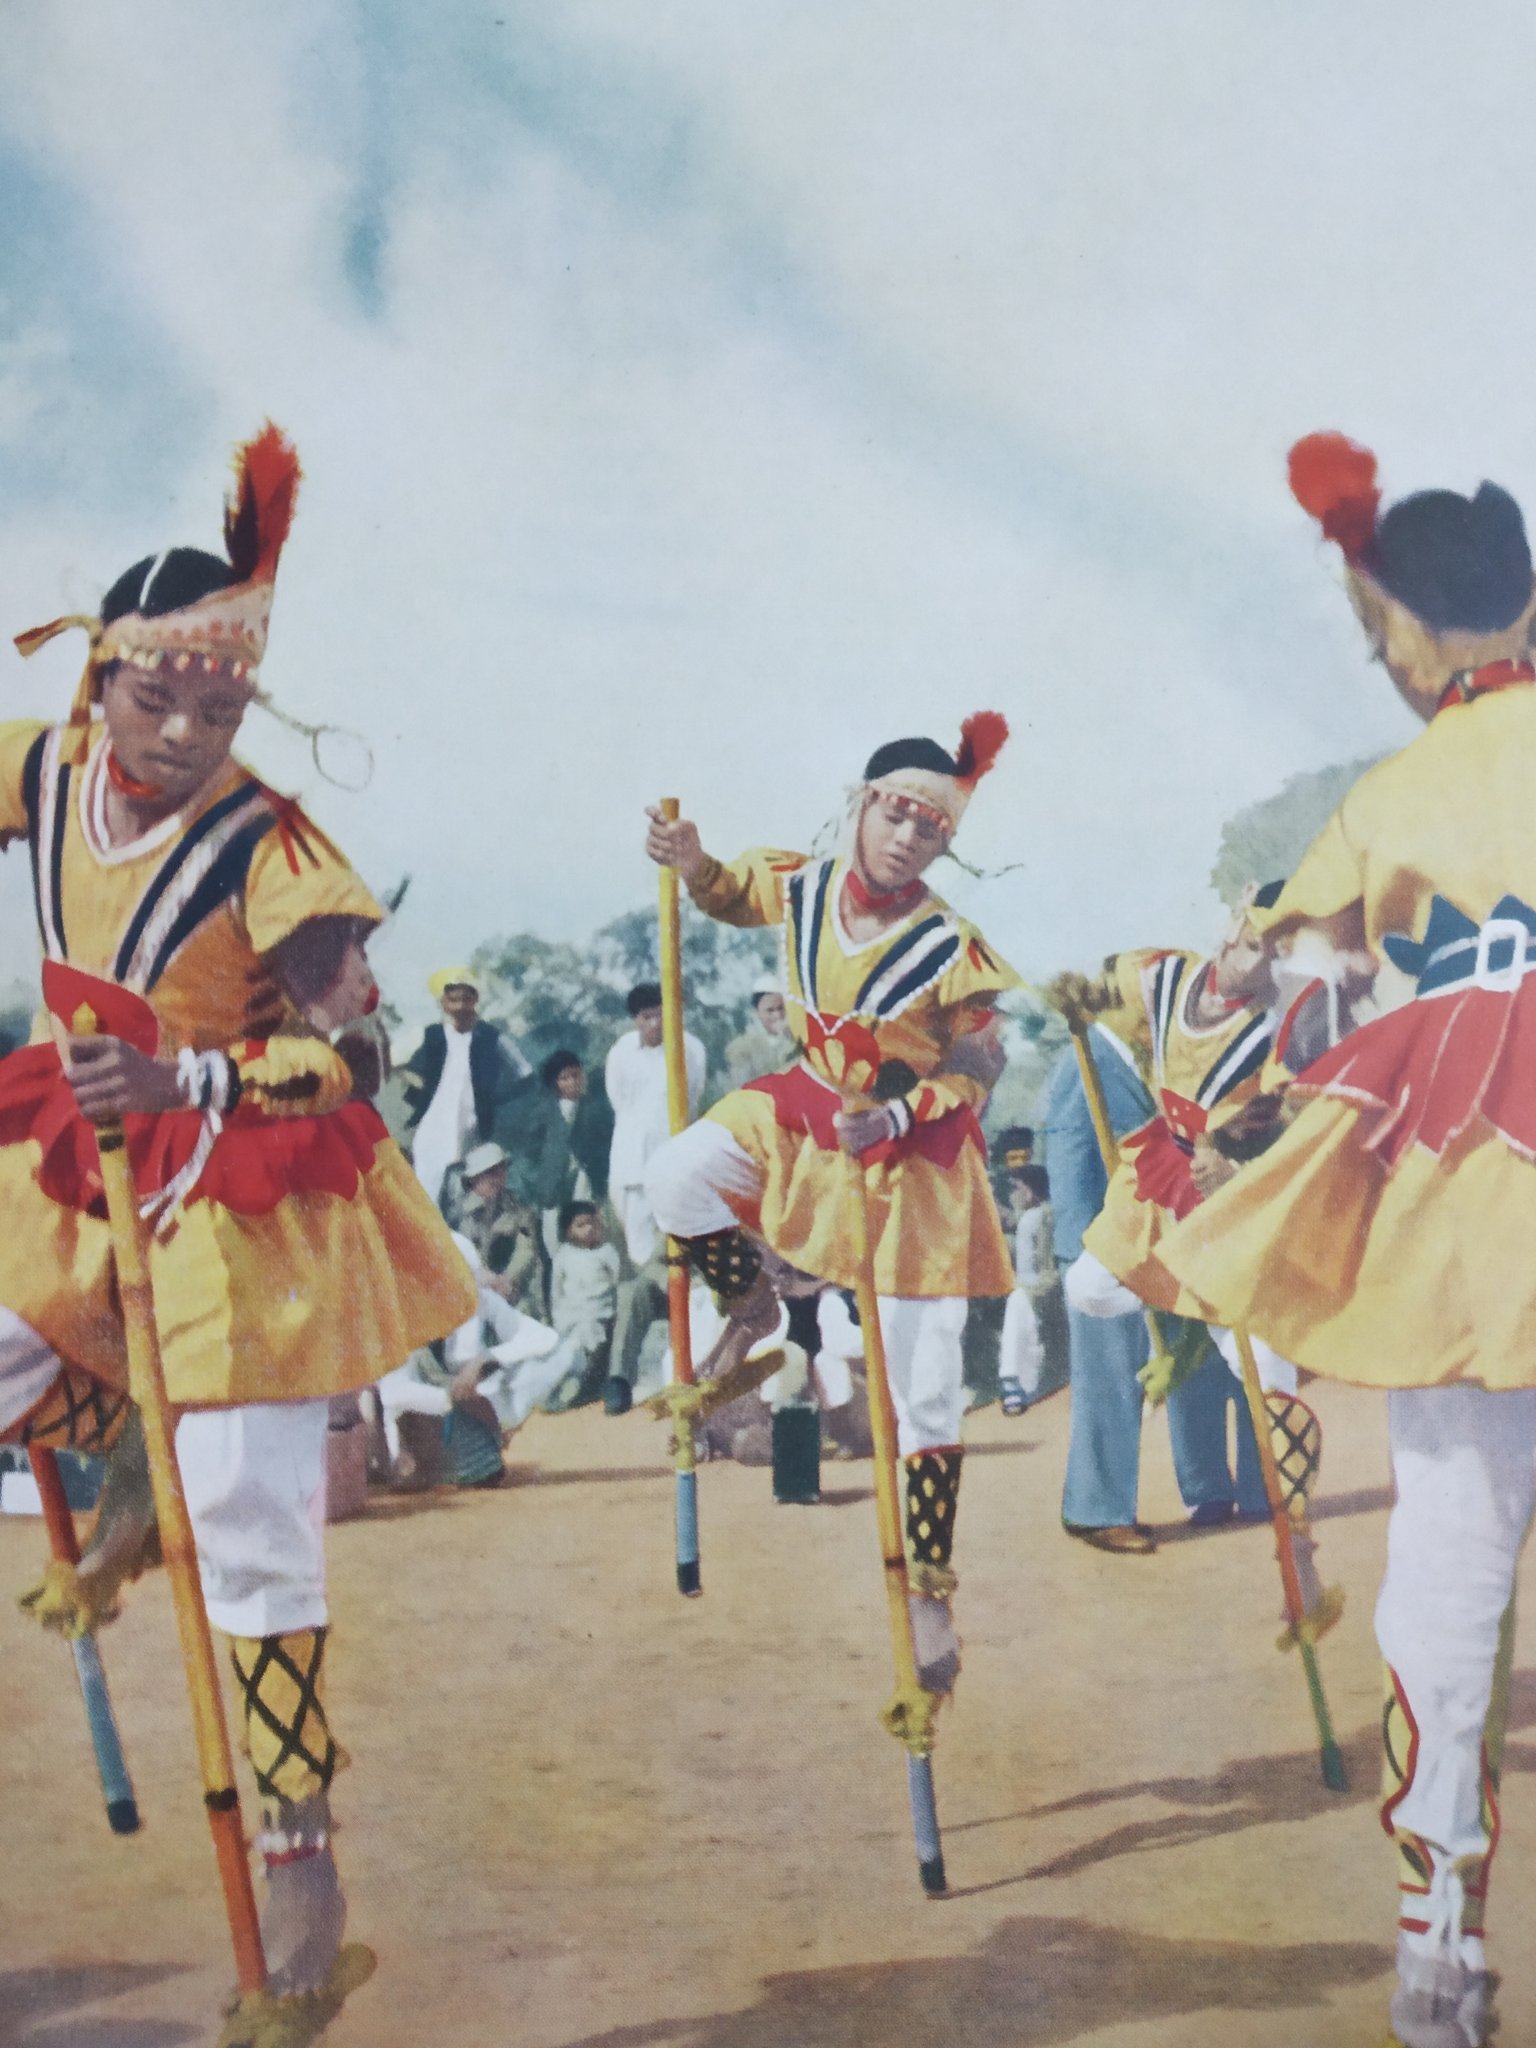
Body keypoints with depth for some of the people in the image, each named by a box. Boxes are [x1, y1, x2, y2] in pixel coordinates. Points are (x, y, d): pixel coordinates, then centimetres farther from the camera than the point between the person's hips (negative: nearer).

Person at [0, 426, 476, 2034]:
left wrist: (186, 1083, -32)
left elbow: (335, 1055, -19)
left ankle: (298, 1841, 14)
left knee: (251, 1528, -1)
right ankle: (136, 1460, 30)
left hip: (242, 1198, -5)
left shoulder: (271, 852, -20)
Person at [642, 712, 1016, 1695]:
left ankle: (930, 1591, 11)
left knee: (924, 1385, -1)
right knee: (675, 1177, -20)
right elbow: (733, 895, 13)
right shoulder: (802, 887, -10)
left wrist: (897, 1115, -28)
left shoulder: (951, 948, -21)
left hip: (915, 1155, -4)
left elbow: (979, 1072, -13)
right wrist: (694, 862, -9)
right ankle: (752, 1303, 12)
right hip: (809, 1109, 4)